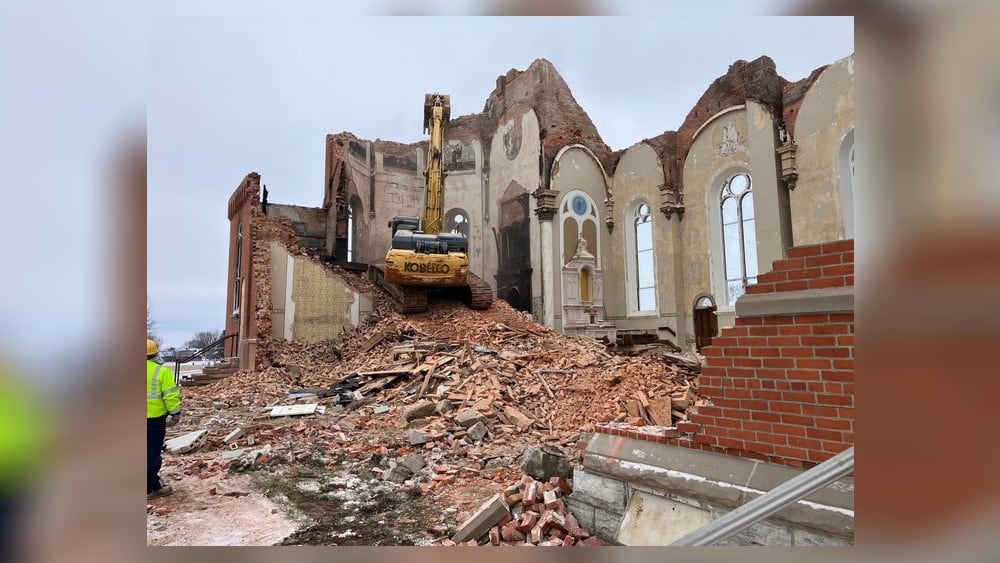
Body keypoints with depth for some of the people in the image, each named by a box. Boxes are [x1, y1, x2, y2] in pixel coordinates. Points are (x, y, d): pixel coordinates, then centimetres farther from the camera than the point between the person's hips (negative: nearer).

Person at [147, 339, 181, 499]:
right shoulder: (161, 371, -12)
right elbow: (170, 395, -14)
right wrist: (175, 413, -5)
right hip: (155, 417, -6)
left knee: (150, 450, 16)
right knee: (153, 451, 1)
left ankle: (152, 482, 26)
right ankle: (151, 488, 5)